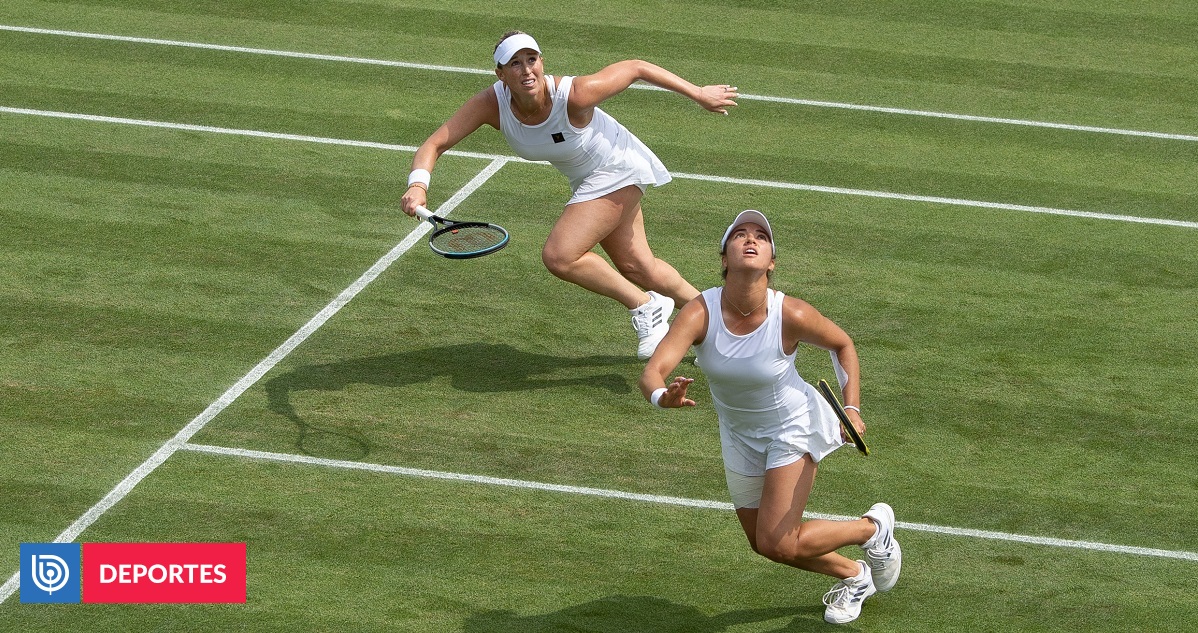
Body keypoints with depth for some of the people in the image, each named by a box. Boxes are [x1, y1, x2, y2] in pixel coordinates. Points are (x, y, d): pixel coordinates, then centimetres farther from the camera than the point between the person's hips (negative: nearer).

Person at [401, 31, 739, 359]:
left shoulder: (574, 95, -35)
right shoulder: (492, 104, -24)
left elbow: (635, 67, -22)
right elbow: (434, 144, -24)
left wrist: (699, 94, -12)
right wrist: (418, 186, -45)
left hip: (617, 170, -6)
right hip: (586, 179, 6)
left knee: (559, 256, -19)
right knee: (638, 268, 18)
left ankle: (646, 308, 1)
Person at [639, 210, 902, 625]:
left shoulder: (791, 316, -29)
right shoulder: (700, 312, -27)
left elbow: (842, 344, -7)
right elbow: (652, 371, -39)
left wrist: (852, 409, -16)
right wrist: (662, 396, -62)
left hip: (792, 425, -4)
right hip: (739, 433, 4)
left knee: (779, 544, -14)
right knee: (764, 544, 17)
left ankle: (874, 528, 13)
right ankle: (855, 577, 44)